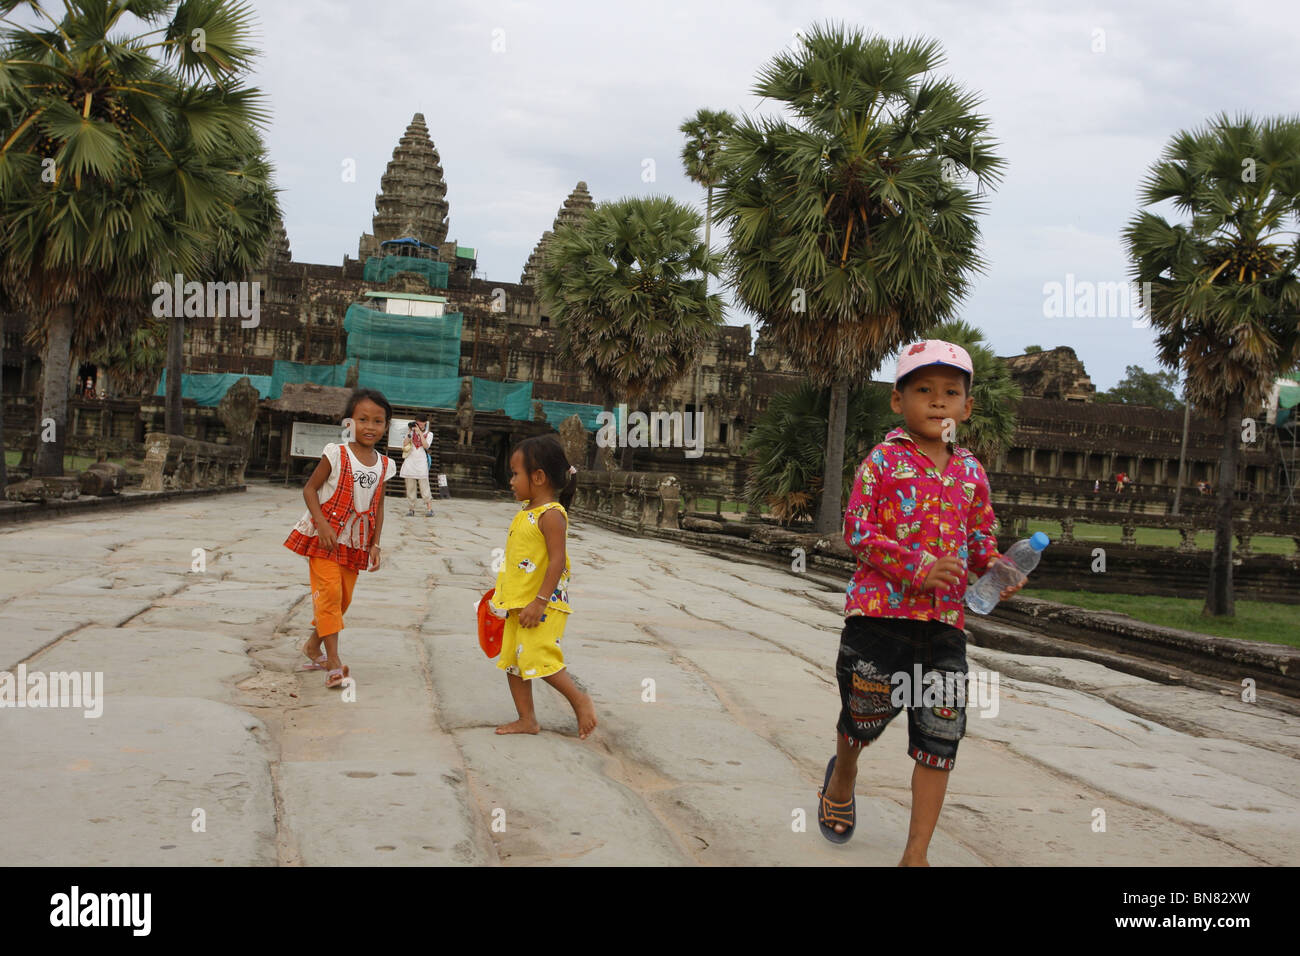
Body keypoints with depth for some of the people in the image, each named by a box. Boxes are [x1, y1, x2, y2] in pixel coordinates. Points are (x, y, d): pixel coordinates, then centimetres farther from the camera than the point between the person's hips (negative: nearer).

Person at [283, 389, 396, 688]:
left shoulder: (384, 465, 3)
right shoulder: (336, 455, -10)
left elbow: (378, 507, 10)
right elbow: (309, 489, -8)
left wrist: (375, 545, 4)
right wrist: (322, 524, -19)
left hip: (355, 541, 5)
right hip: (324, 536, -5)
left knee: (343, 597, 11)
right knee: (329, 591, -15)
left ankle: (314, 646, 33)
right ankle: (333, 663, -14)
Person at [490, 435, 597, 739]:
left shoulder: (551, 515, -17)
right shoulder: (526, 512, 11)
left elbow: (557, 560, -23)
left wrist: (539, 603, -26)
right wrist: (504, 597, 24)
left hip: (542, 606, -10)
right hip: (518, 601, 10)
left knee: (537, 658, -13)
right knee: (512, 660, 12)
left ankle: (579, 700, 6)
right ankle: (527, 720, 21)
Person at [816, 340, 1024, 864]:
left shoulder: (970, 472, 10)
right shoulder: (883, 461, -3)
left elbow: (980, 536, 18)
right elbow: (857, 531, -8)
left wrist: (997, 566, -5)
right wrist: (918, 566, -20)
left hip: (945, 619, 4)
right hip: (879, 609, -3)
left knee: (939, 739, 2)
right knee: (865, 712, 12)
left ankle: (916, 853, 11)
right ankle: (842, 777, 47)